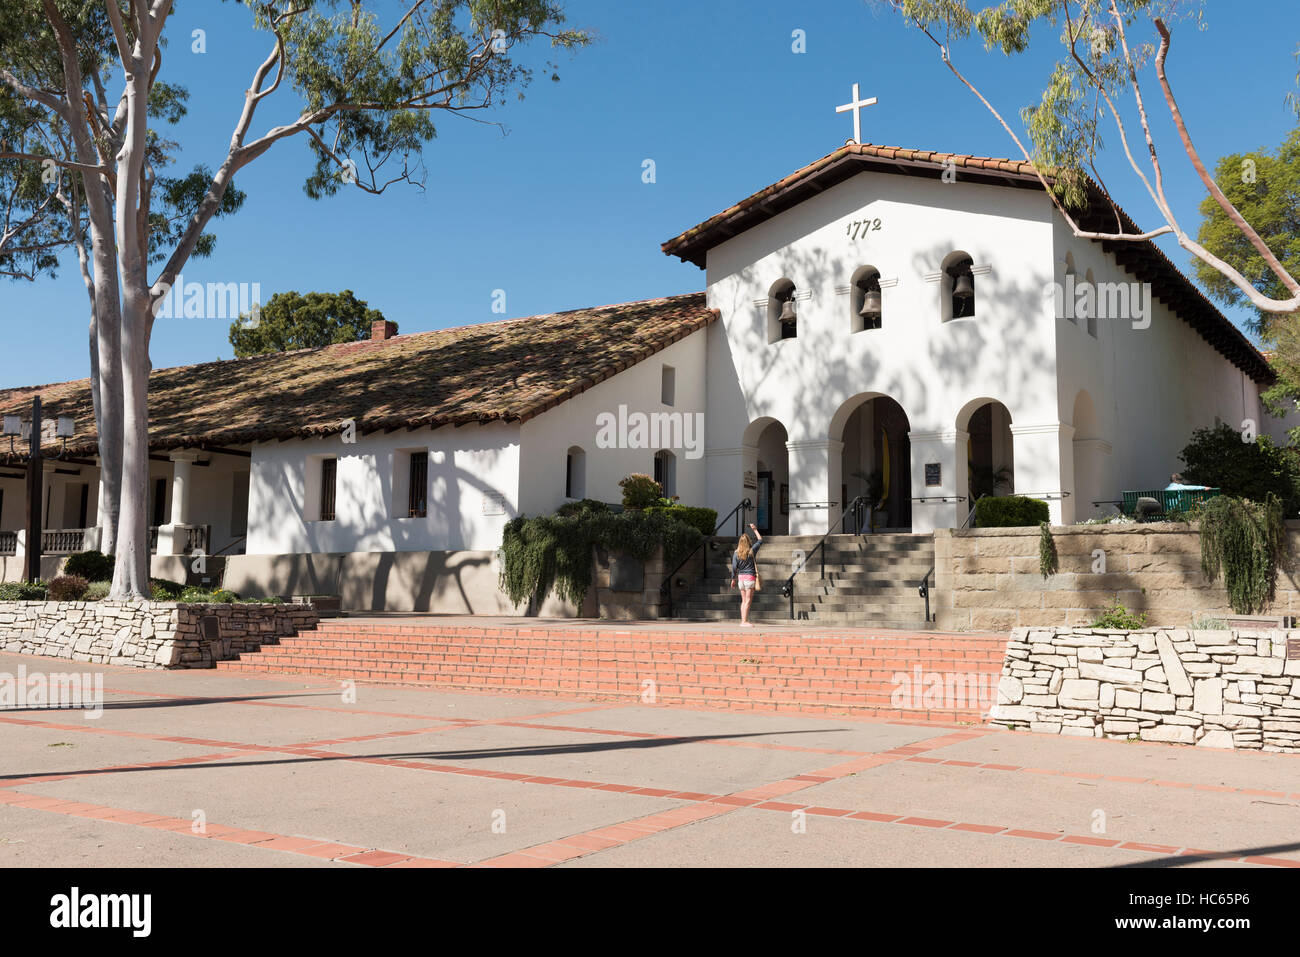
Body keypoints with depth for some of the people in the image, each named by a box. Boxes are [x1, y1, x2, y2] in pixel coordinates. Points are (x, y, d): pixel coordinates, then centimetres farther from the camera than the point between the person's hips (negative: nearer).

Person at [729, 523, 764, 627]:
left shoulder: (736, 553, 1)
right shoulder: (752, 551, -5)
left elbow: (734, 567, 2)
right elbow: (760, 540, 9)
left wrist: (733, 579, 11)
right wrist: (755, 530, 17)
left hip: (741, 577, 4)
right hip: (750, 577, -4)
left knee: (744, 601, 11)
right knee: (748, 601, -5)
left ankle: (743, 621, 12)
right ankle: (744, 621, -11)